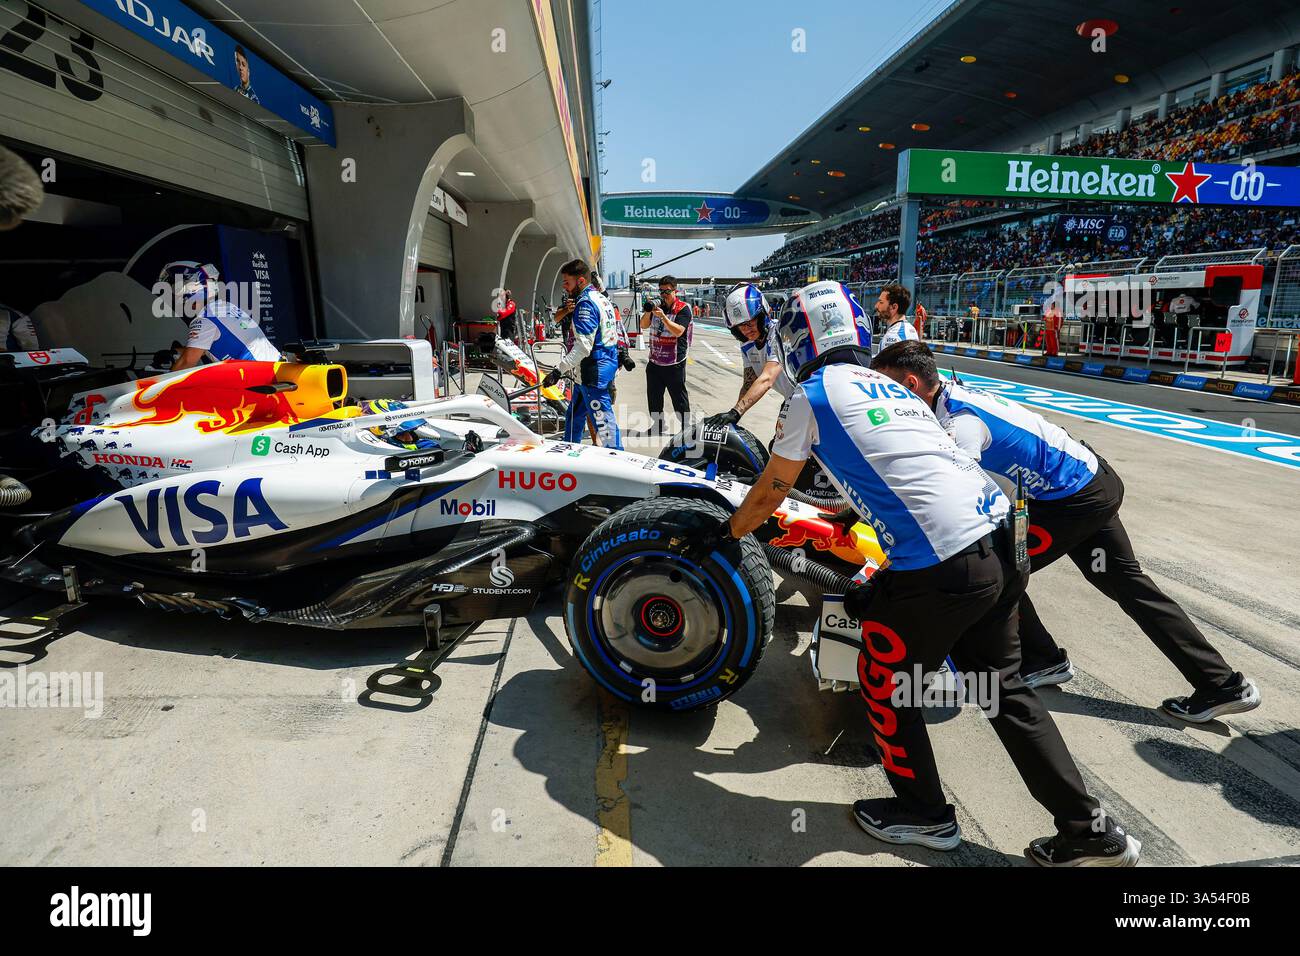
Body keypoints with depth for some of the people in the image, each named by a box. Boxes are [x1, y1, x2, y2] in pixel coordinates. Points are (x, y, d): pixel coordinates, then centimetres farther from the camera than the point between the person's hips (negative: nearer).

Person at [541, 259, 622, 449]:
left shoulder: (585, 303, -17)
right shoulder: (602, 299, 13)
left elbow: (583, 347, -25)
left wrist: (558, 370, -26)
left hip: (593, 372, -11)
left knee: (603, 420, -6)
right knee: (574, 414, 20)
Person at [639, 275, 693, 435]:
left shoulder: (683, 309, -8)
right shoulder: (657, 306, 10)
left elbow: (678, 331, -19)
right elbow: (644, 325, 7)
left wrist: (662, 316, -28)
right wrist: (648, 311, -11)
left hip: (674, 363, -6)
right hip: (654, 361, 6)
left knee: (679, 397, 1)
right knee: (653, 397, 15)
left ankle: (685, 427, 11)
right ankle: (657, 425, 29)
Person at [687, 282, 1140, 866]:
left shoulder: (810, 396, 0)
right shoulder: (889, 386, 21)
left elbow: (769, 494, 10)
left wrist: (721, 535, 29)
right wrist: (882, 587, 31)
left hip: (942, 565, -8)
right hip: (1000, 540, 8)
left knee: (884, 680, 16)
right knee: (1003, 688, 24)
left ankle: (924, 815, 35)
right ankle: (1090, 833, 34)